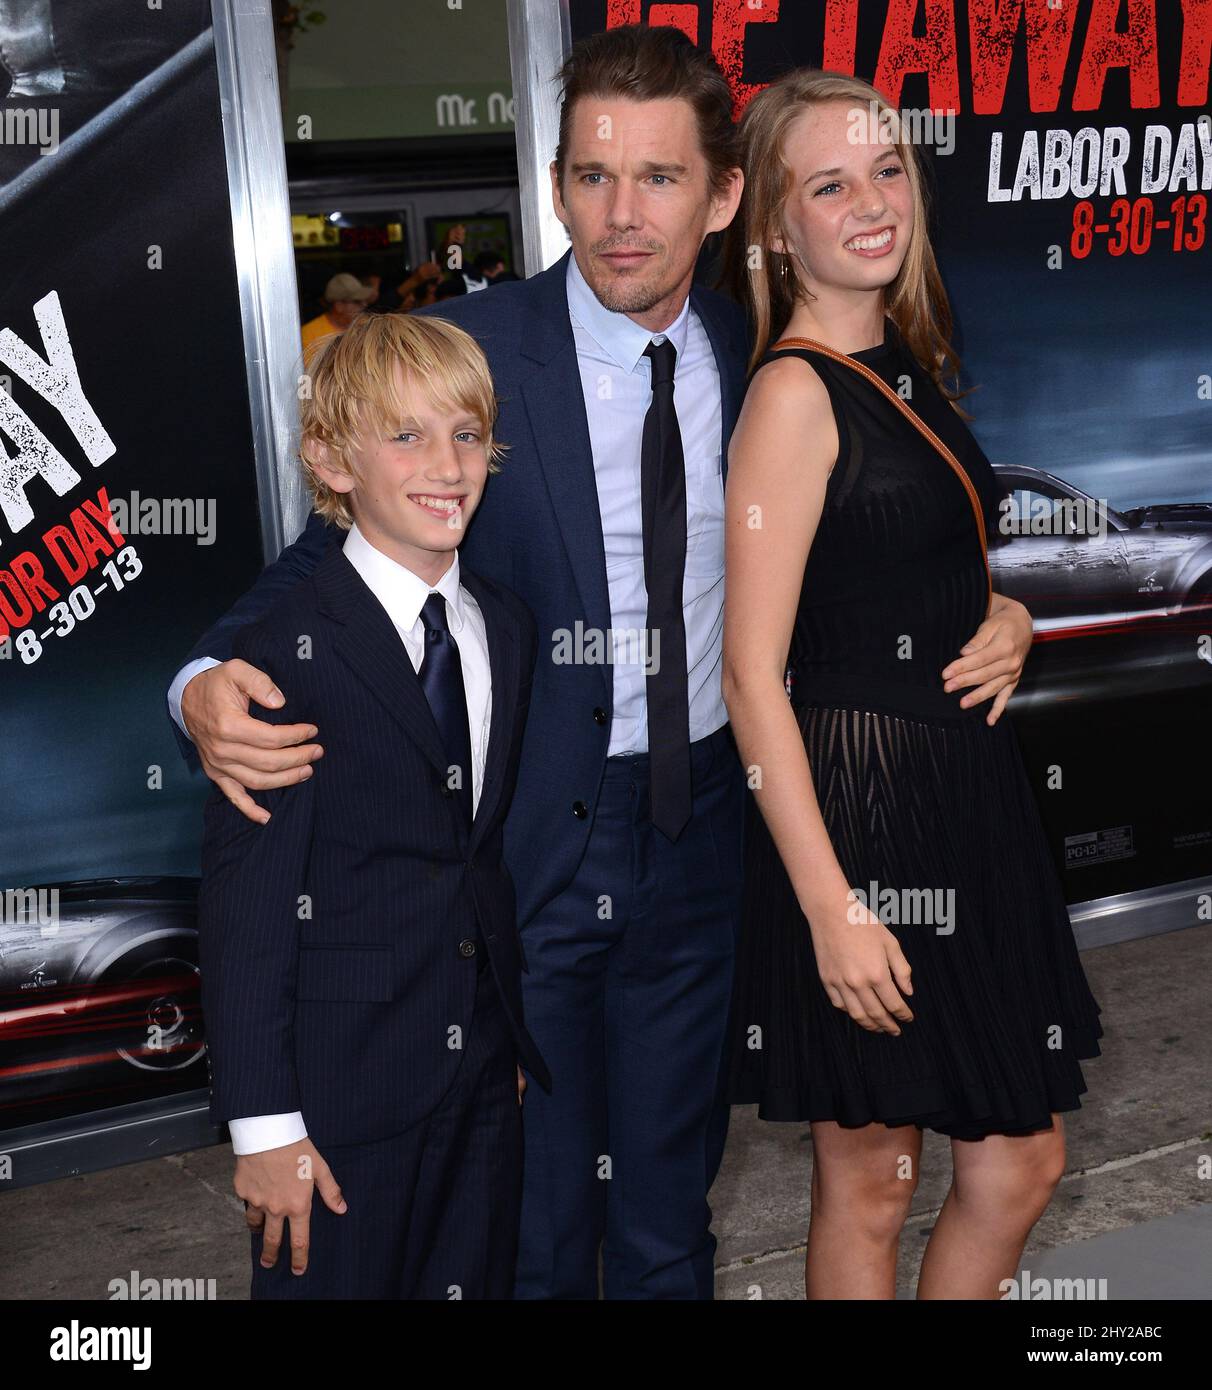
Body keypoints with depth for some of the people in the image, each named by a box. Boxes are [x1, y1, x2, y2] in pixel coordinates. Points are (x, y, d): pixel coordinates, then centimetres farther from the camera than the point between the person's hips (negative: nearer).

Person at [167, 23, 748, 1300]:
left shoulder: (755, 358, 0)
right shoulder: (464, 352, -12)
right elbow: (337, 556, -10)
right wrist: (209, 686, -29)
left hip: (701, 828, 3)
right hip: (527, 842, -3)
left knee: (669, 1210, 20)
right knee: (532, 1215, 12)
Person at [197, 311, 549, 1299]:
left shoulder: (508, 631, 7)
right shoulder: (287, 653, -14)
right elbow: (246, 901, -14)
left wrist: (519, 1034, 13)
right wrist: (264, 1124, -14)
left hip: (487, 1075, 6)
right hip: (342, 1086, -6)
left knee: (477, 1280, 15)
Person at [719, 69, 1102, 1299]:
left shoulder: (908, 368, 10)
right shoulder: (793, 393, -15)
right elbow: (750, 672, -19)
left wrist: (1008, 620, 1)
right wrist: (830, 908, -22)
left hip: (965, 790, 8)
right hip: (857, 808, -8)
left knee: (1022, 1162, 15)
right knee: (869, 1182, 9)